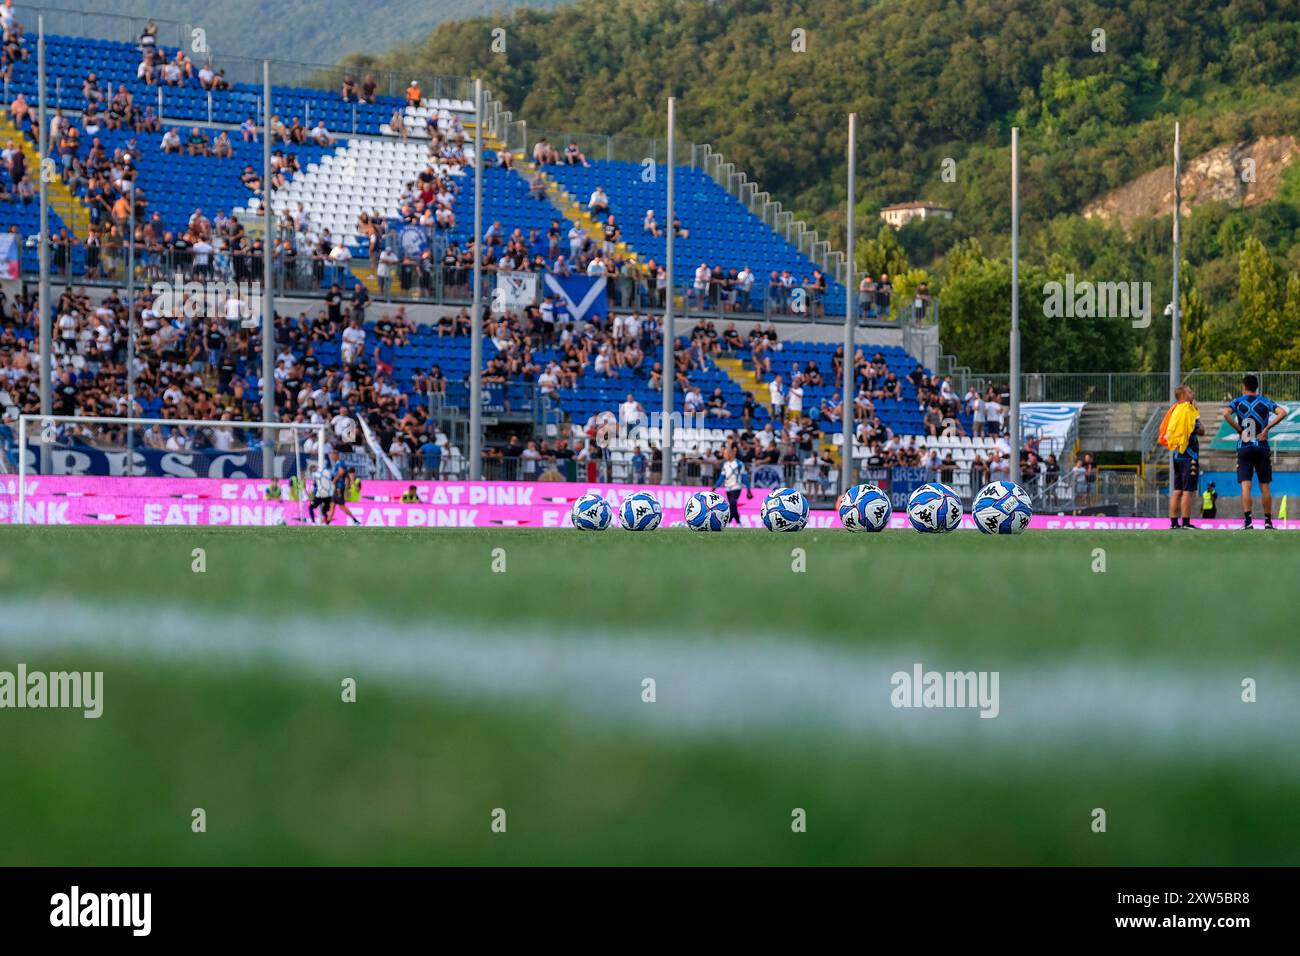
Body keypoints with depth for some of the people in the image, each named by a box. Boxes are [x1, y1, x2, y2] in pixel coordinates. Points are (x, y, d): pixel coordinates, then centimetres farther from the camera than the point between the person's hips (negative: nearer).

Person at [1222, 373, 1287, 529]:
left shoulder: (1238, 401, 2)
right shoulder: (1265, 402, 5)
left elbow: (1226, 413, -17)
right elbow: (1282, 412, -10)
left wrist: (1239, 429, -8)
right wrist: (1266, 428, -6)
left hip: (1244, 448, -1)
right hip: (1262, 448, 1)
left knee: (1245, 485, -6)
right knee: (1264, 486, 8)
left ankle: (1247, 520, -17)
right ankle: (1268, 521, 11)